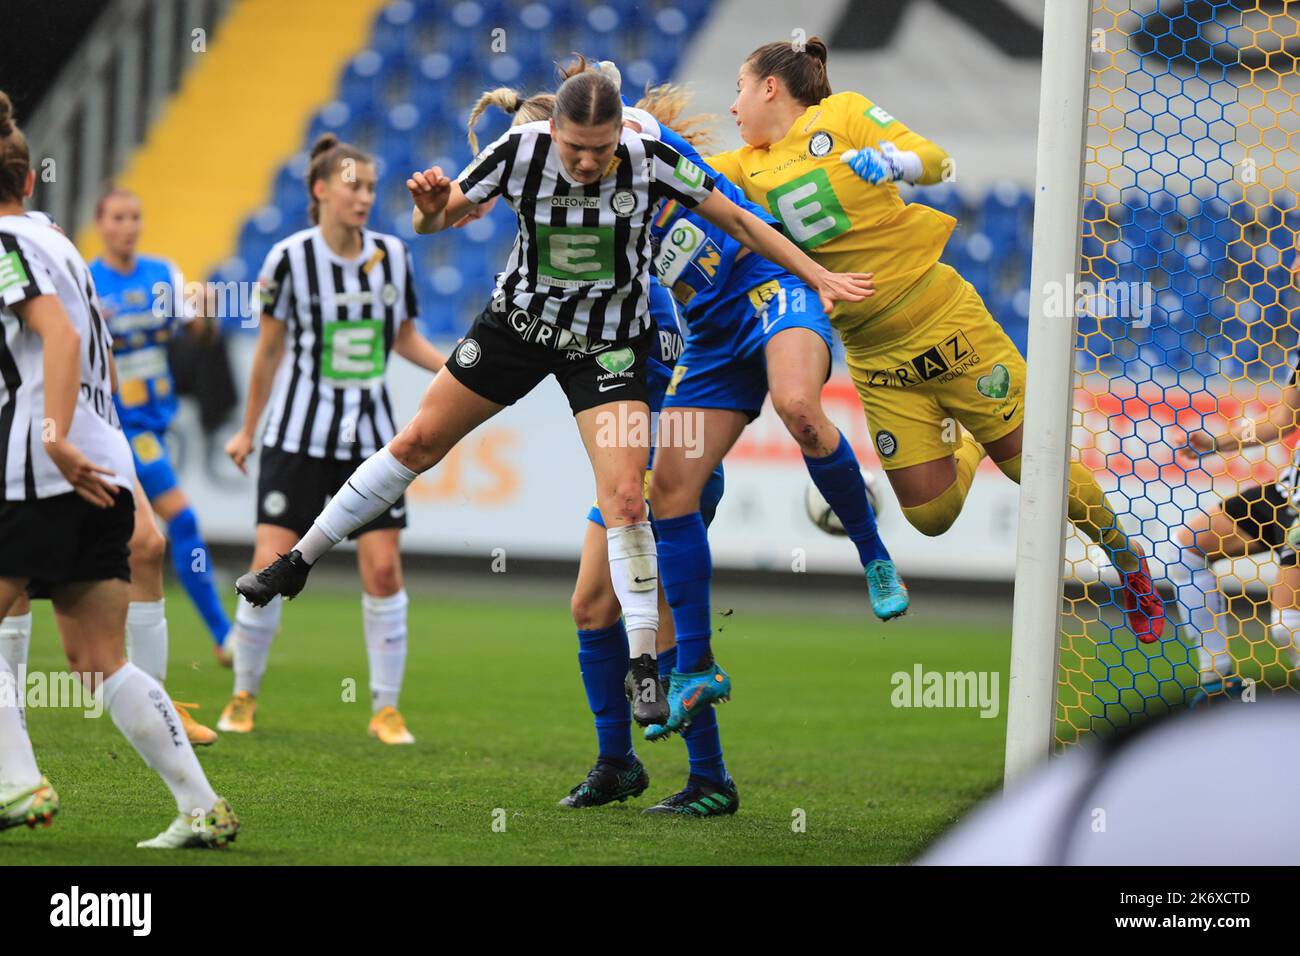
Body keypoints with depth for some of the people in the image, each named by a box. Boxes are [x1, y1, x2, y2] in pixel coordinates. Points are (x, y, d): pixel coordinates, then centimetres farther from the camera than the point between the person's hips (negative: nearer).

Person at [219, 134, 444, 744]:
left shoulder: (393, 255, 0)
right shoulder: (290, 258, -8)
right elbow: (269, 348, 2)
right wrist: (248, 431, 9)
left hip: (370, 434, 2)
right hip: (299, 434, -2)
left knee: (383, 568, -5)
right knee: (271, 566, -6)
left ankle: (385, 709, 5)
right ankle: (243, 698, 12)